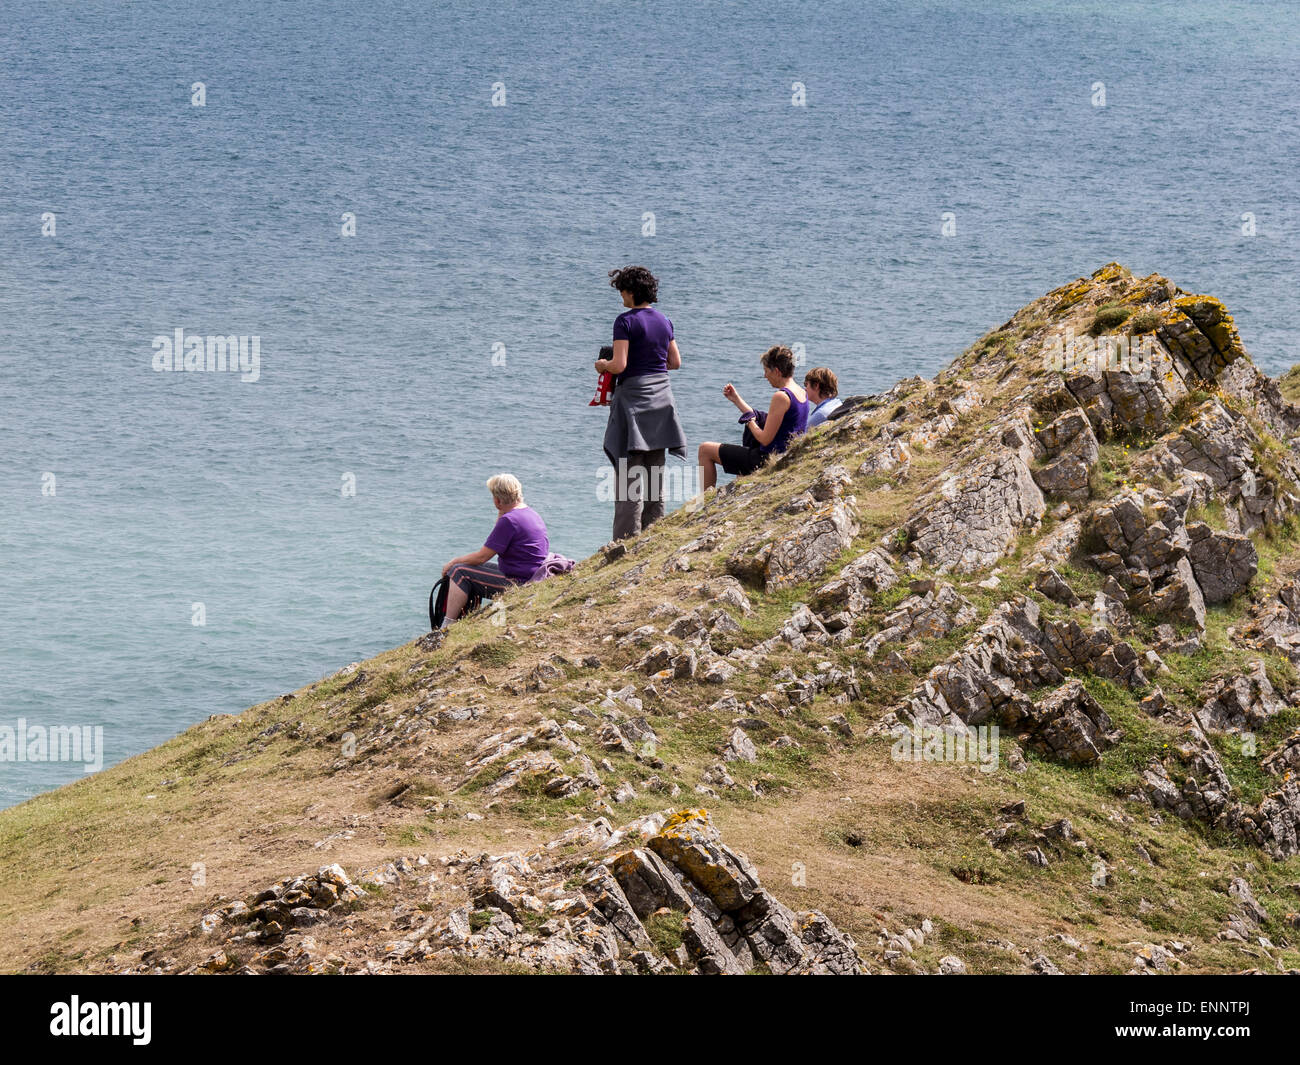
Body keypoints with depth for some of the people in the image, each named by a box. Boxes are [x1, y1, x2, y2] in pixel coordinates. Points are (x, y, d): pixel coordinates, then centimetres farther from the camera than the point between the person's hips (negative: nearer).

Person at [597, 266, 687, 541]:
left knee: (629, 474, -5)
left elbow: (619, 365, -18)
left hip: (633, 396, -7)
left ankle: (628, 540, -7)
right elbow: (676, 362, 13)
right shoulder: (664, 321, 8)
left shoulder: (626, 321, -13)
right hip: (661, 396, 7)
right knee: (655, 472, 13)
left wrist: (603, 365, 1)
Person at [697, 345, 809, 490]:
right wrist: (736, 399, 15)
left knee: (705, 450, 3)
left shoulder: (781, 397, -22)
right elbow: (762, 420, 15)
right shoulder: (801, 393, 8)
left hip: (769, 459, -10)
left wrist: (749, 421, -4)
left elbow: (765, 439, -22)